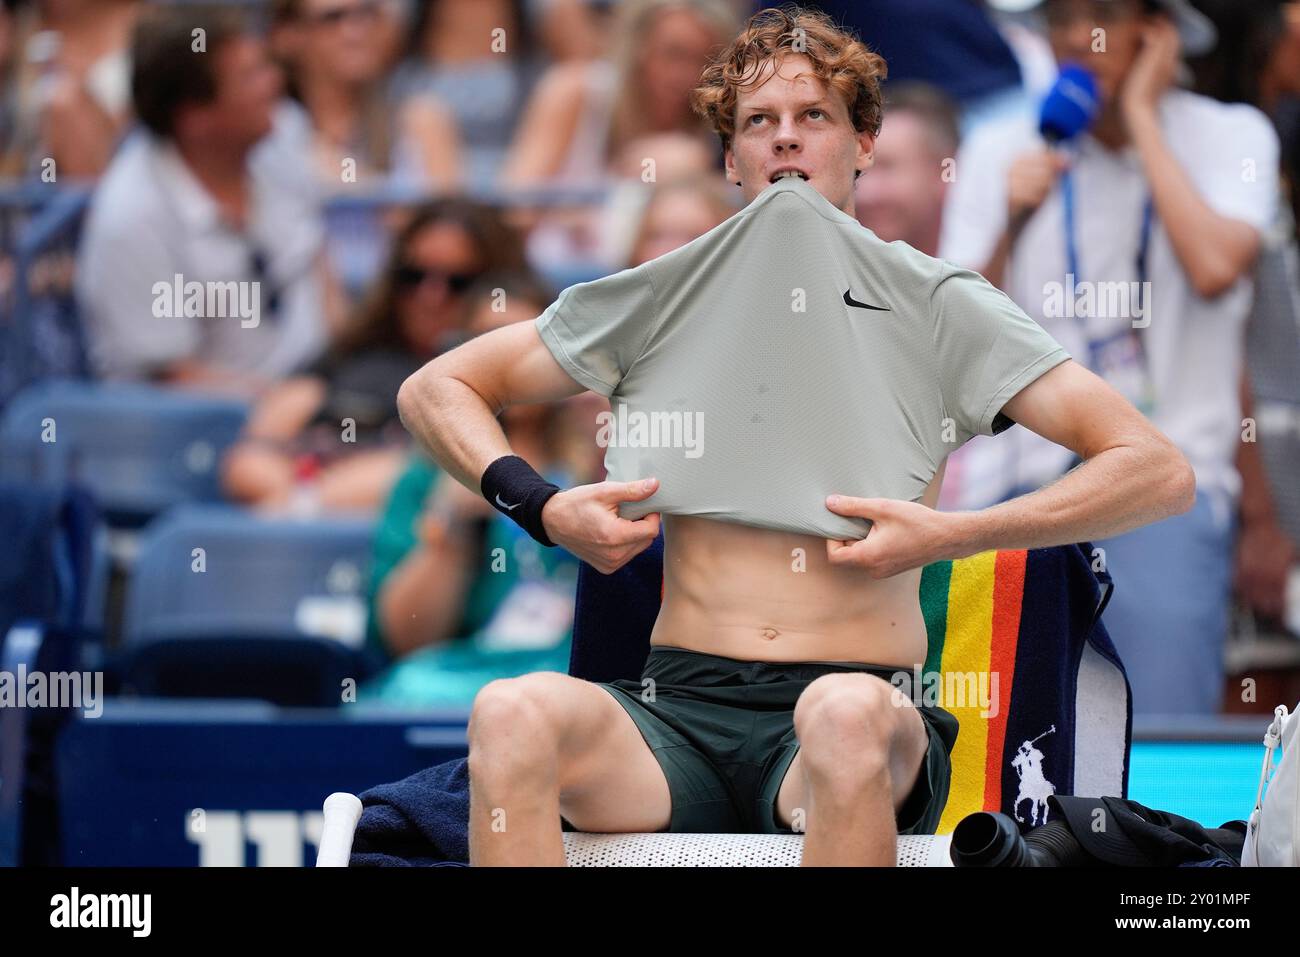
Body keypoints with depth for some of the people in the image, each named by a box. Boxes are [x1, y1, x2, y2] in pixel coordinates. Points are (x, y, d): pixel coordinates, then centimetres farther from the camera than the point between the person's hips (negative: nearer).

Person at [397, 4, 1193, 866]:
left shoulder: (937, 309, 11)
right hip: (680, 710, 2)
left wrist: (951, 535, -6)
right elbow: (435, 390, 23)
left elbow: (1160, 473, 4)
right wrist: (543, 510, 4)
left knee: (846, 713, -41)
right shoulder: (662, 302, 17)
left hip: (859, 705, -2)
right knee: (512, 714, -32)